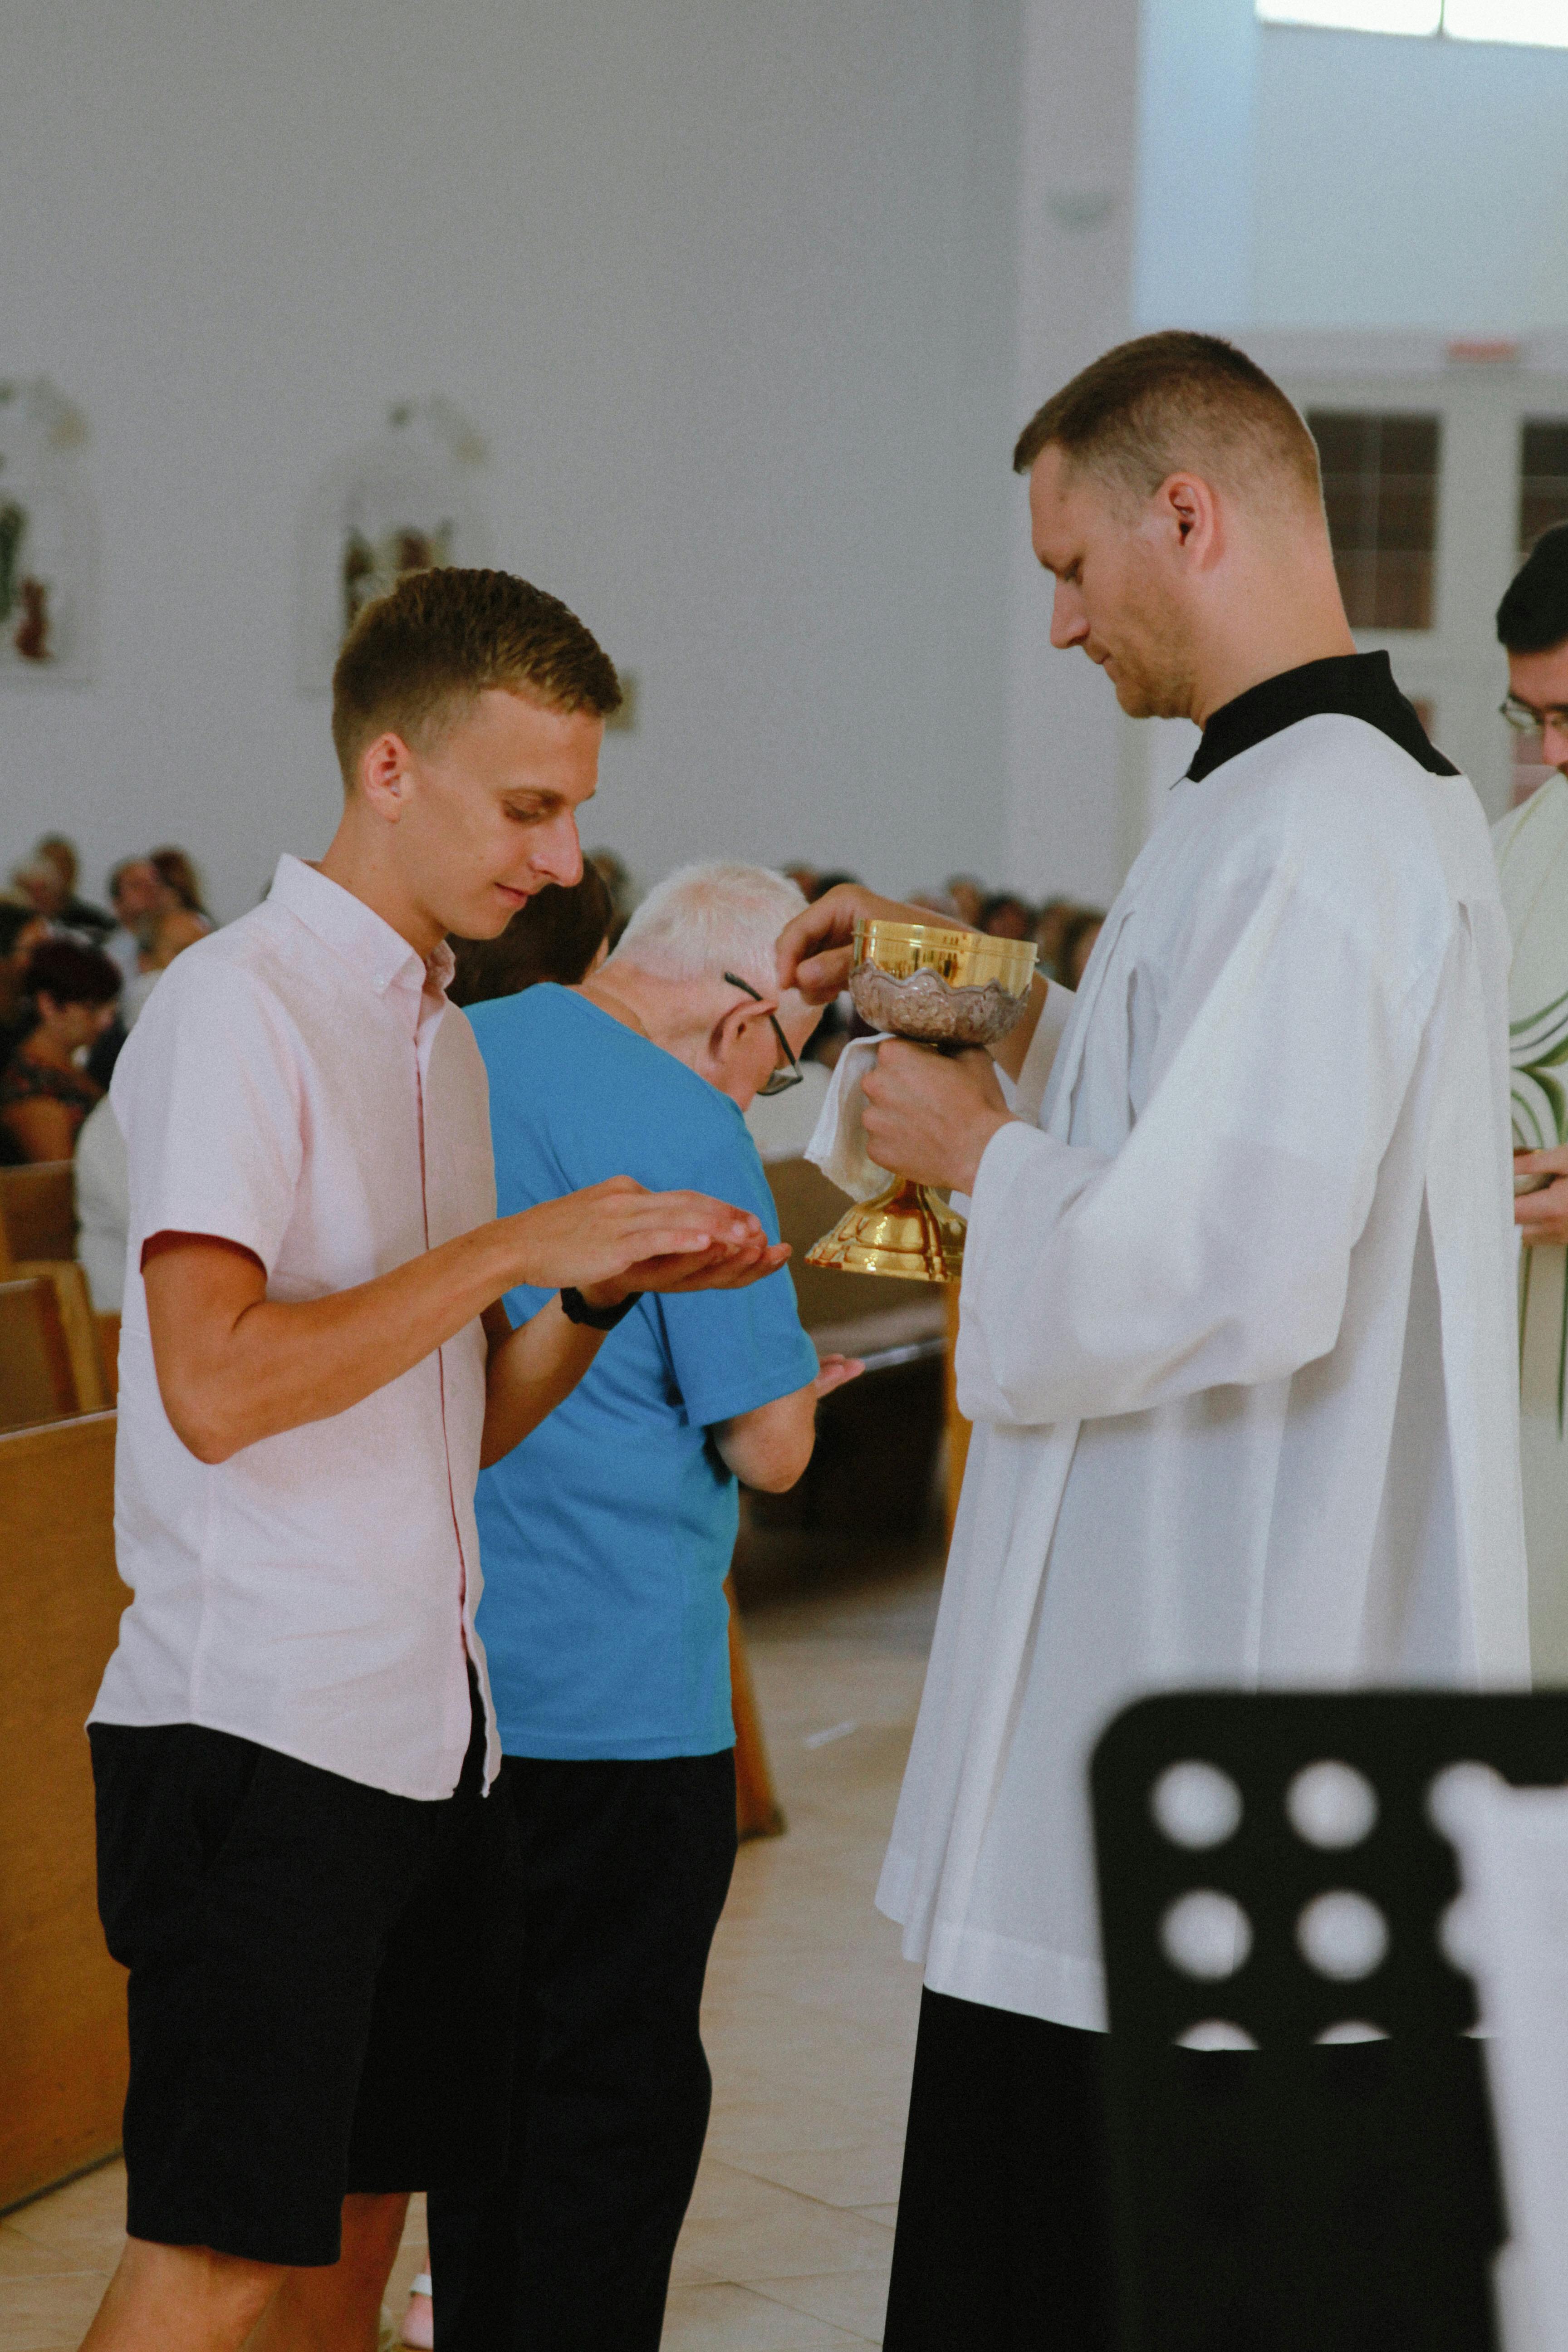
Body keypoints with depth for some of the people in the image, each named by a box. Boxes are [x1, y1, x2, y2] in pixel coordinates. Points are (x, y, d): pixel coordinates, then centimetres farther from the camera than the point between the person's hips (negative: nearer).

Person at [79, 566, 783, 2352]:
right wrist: (516, 1246, -17)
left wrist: (604, 1289, 1)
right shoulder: (238, 1004, -10)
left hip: (424, 1721, 9)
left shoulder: (443, 1037, 17)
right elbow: (213, 1385, -22)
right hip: (257, 1731, -8)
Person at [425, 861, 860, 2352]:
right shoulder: (684, 1128, -15)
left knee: (485, 2053, 18)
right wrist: (790, 1394, 8)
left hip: (430, 1667, 8)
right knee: (618, 2089, 0)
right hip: (611, 1687, -7)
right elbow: (770, 1445, -15)